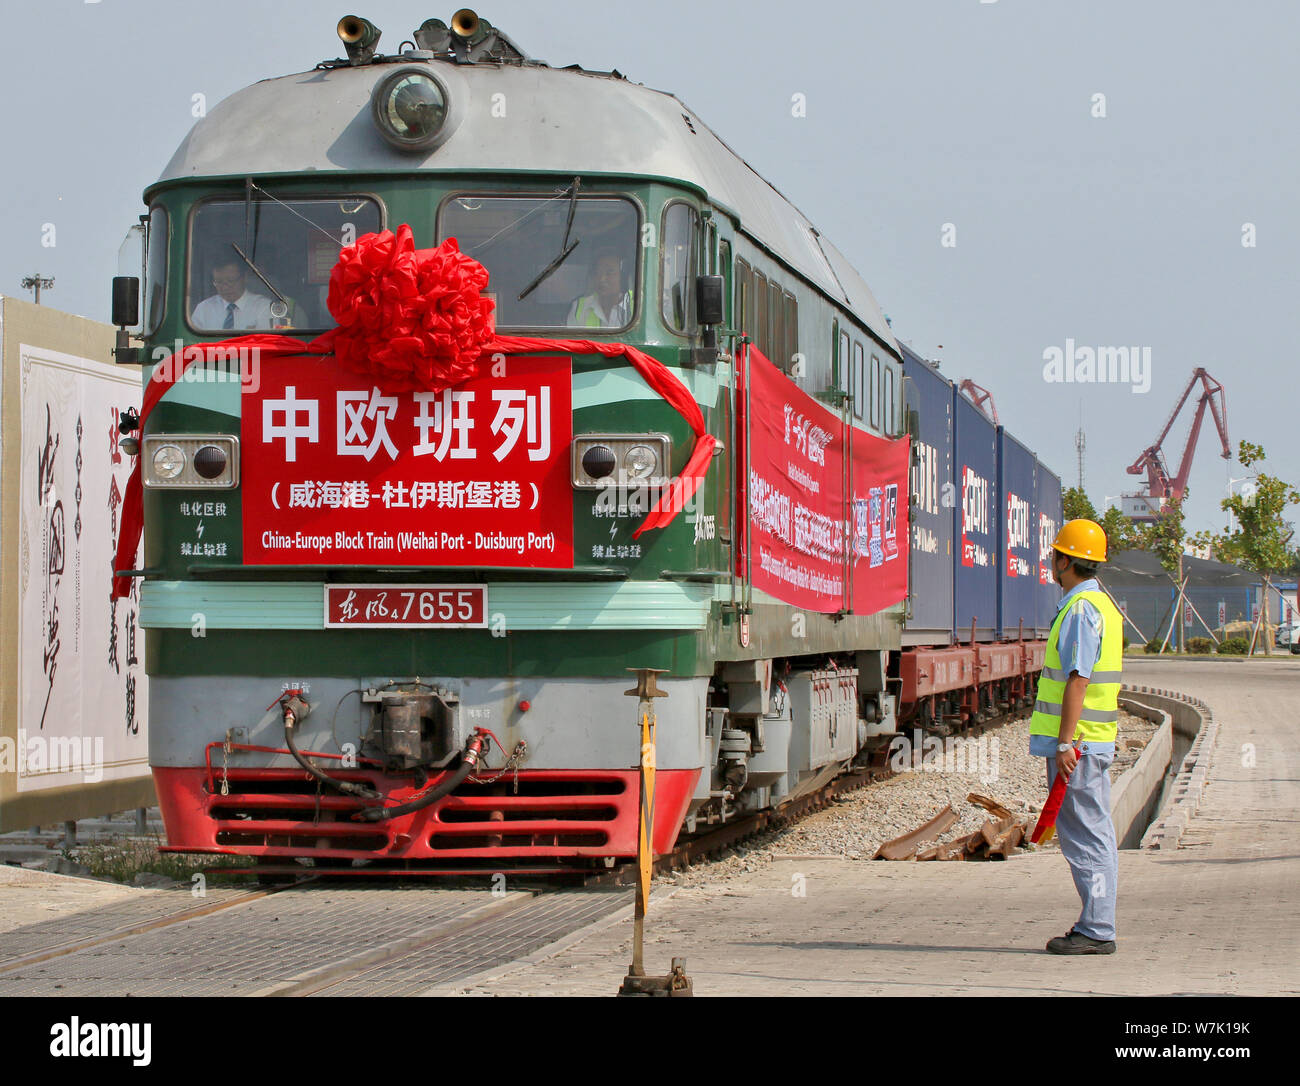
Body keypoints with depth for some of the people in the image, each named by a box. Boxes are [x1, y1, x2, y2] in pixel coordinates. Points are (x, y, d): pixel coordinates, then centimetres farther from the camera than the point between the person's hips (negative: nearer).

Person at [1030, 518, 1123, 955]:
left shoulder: (1081, 609, -15)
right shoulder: (1103, 604, 17)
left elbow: (1078, 679, -21)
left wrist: (1064, 743, -23)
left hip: (1077, 742, -10)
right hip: (1095, 739, 10)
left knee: (1085, 834, -8)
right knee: (1094, 834, 12)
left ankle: (1096, 931, -7)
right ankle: (1096, 927, 16)